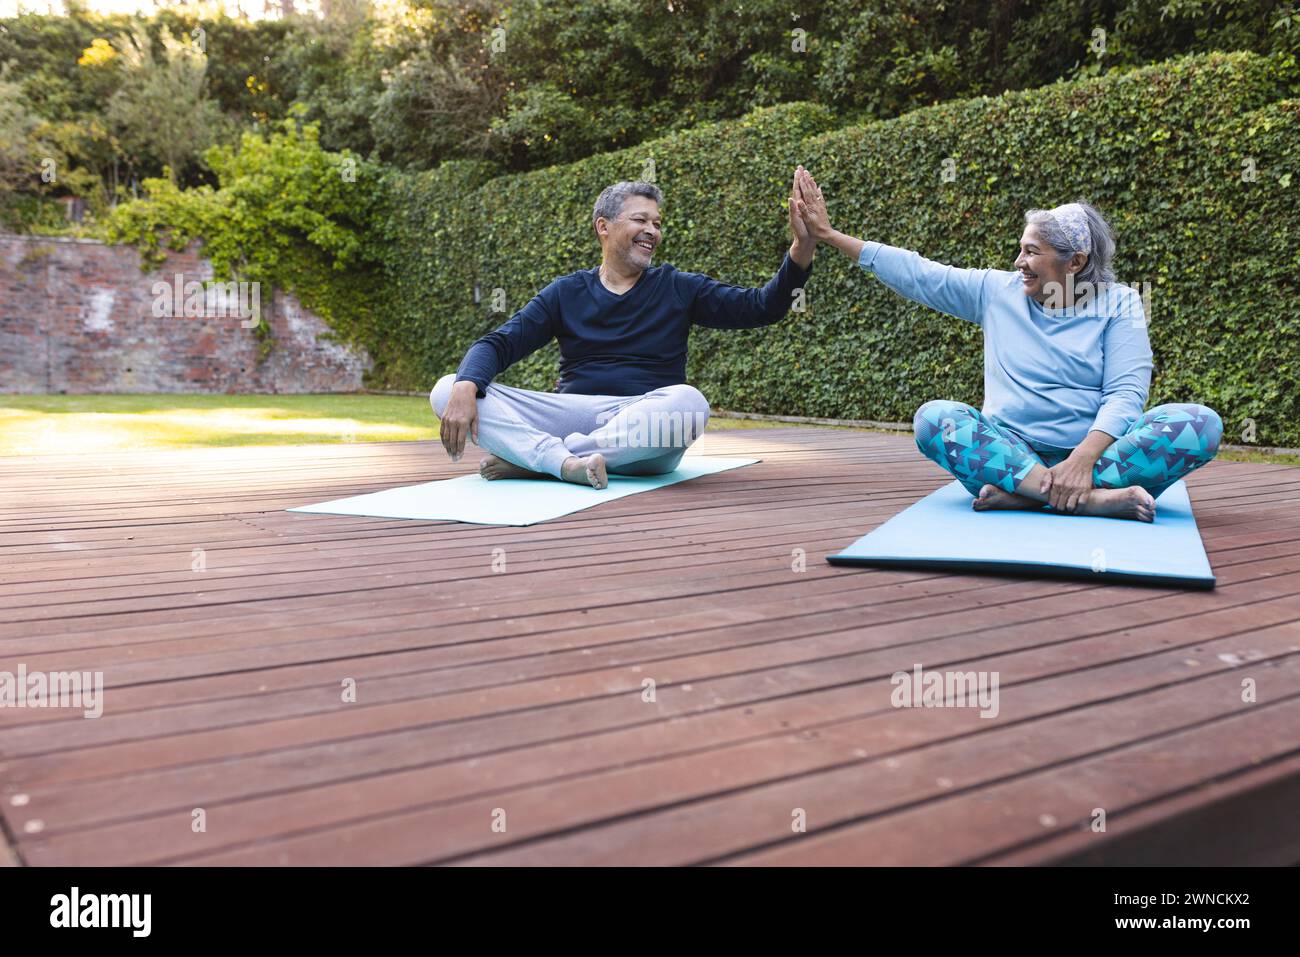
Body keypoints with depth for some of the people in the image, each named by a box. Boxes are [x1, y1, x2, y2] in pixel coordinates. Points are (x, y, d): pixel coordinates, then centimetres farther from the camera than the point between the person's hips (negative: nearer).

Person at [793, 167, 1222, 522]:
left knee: (1199, 423, -25)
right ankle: (1092, 498, -36)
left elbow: (1126, 392, -9)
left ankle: (1021, 495, -35)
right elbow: (915, 273, 8)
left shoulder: (1117, 303, 2)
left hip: (1095, 450, -1)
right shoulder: (996, 290, 9)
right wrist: (828, 234, 4)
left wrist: (1085, 457, -27)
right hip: (1008, 449, 1)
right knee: (933, 417, -26)